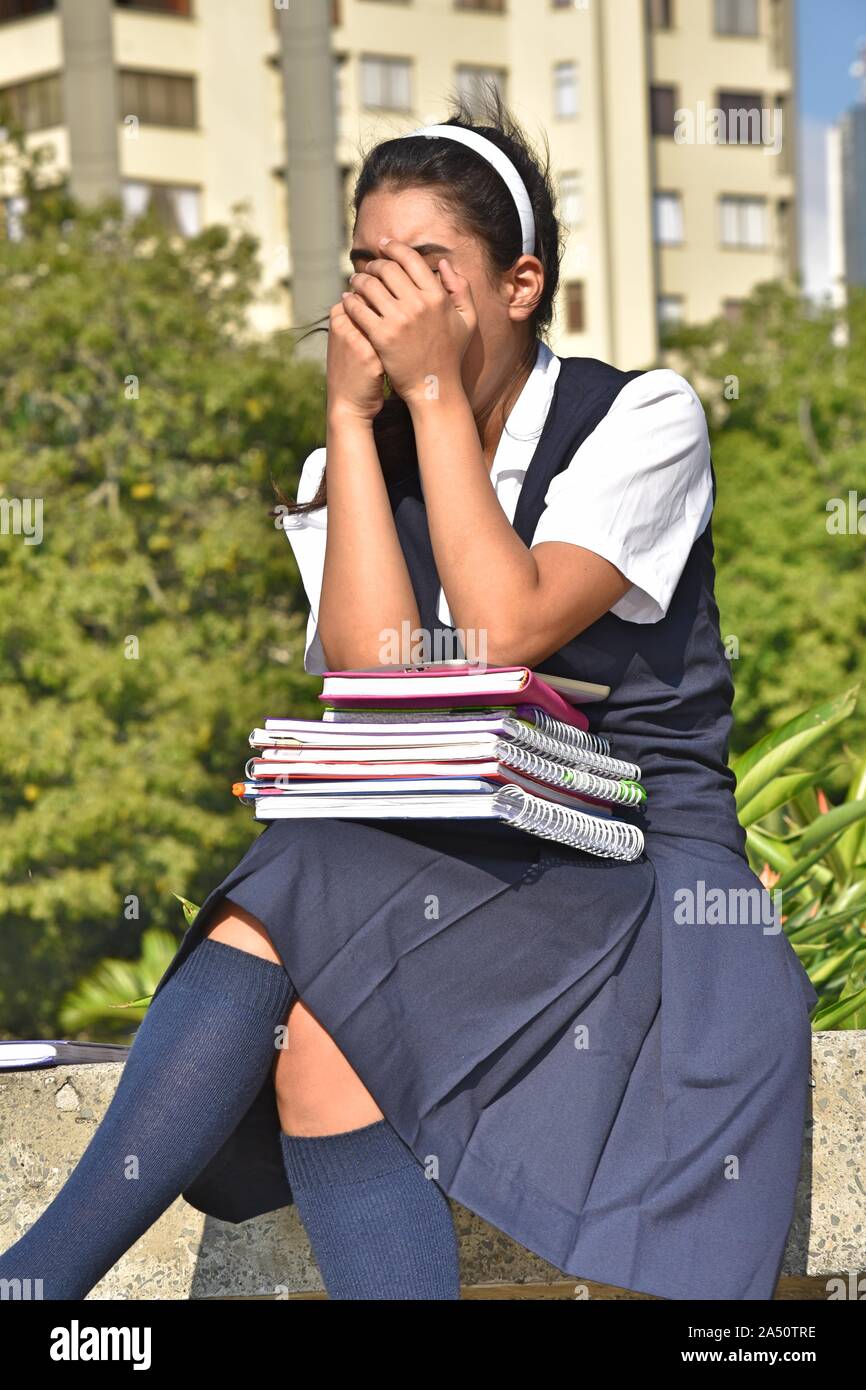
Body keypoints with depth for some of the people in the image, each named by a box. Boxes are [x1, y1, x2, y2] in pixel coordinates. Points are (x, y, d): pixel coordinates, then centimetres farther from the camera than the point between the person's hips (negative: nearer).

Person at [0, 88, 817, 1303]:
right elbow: (374, 675, -11)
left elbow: (504, 633, -19)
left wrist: (435, 391, -15)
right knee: (318, 1026, -30)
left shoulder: (641, 419, -2)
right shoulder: (349, 468, 9)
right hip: (442, 864, 4)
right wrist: (353, 415, -10)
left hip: (636, 867, -4)